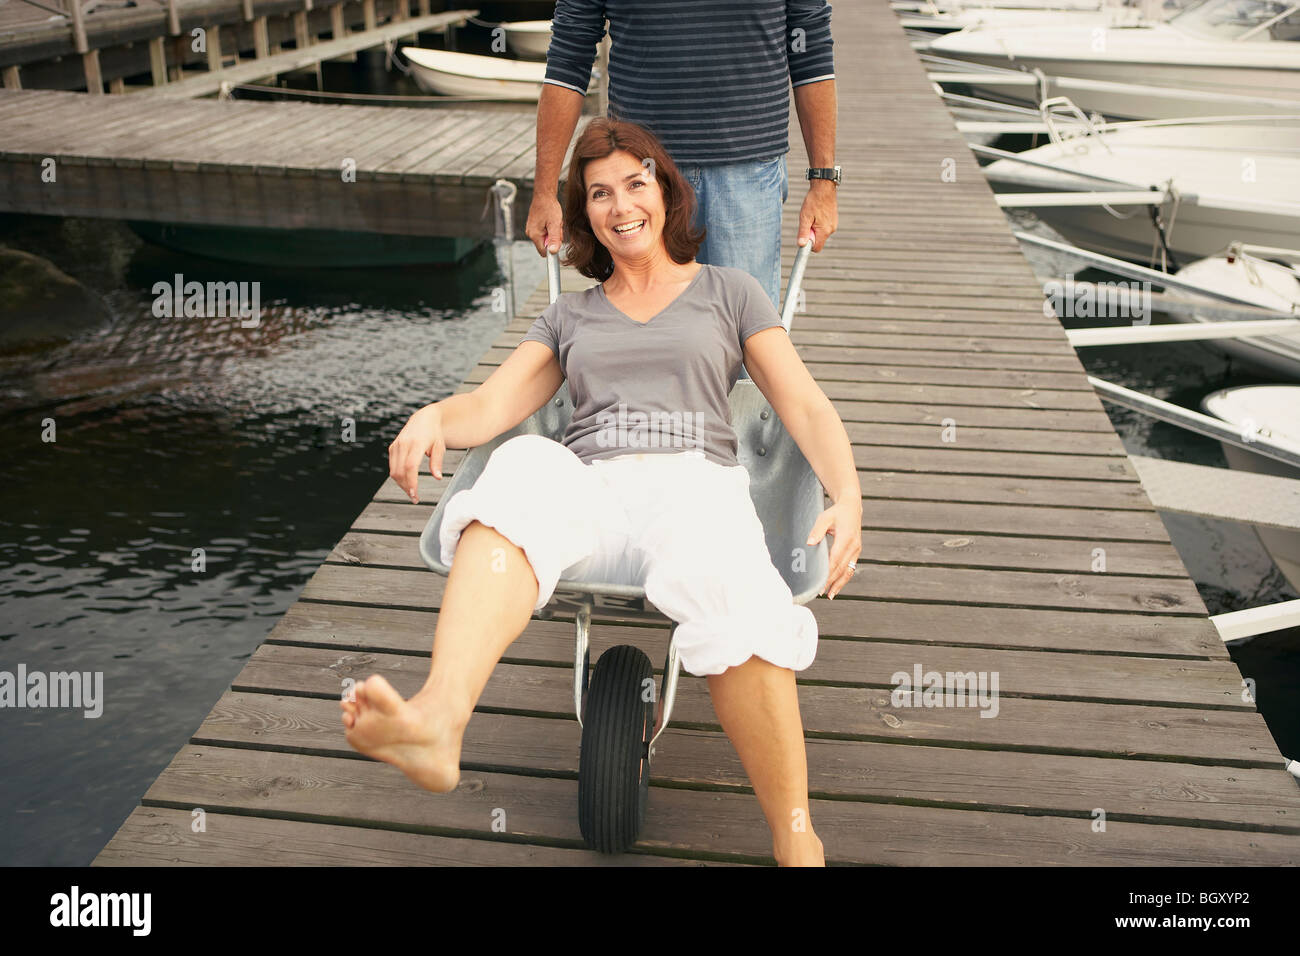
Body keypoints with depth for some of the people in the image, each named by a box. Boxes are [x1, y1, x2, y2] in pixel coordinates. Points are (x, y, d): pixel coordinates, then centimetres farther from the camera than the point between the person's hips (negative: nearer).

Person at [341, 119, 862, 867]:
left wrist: (848, 498, -8)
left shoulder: (727, 291, 23)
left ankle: (798, 845, -31)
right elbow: (492, 405, 14)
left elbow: (806, 406, 12)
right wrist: (432, 417, -11)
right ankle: (439, 720, -58)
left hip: (695, 482, -1)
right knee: (523, 469, -37)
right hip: (591, 490, 2)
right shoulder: (570, 316, 28)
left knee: (730, 591, -39)